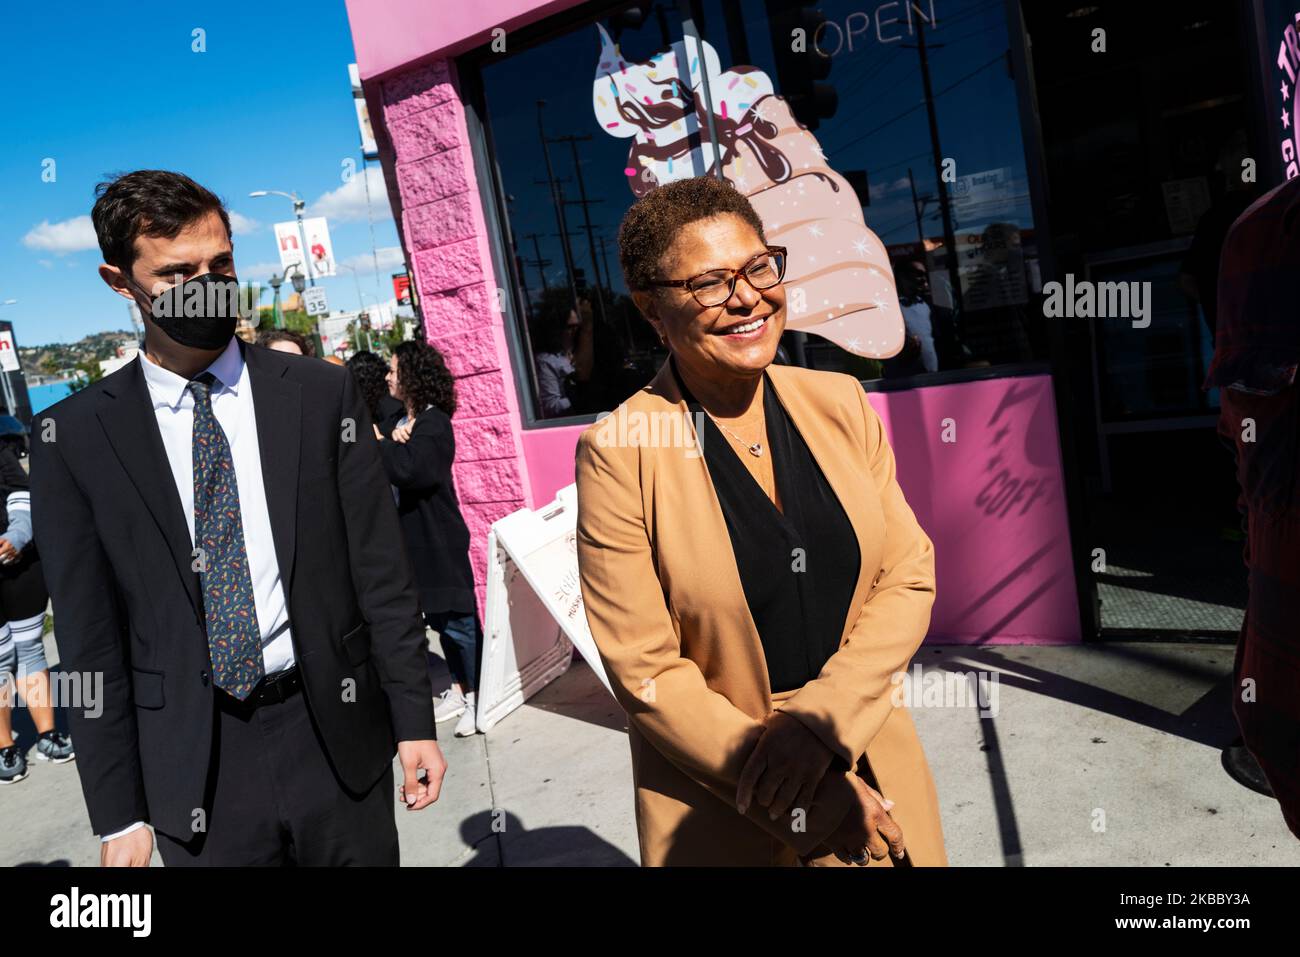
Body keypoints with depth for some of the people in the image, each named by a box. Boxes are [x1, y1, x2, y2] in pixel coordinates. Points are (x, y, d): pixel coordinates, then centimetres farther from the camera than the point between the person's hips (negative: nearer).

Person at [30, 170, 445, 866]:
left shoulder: (321, 395, -1)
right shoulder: (74, 438, -2)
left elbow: (379, 571, -1)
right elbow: (89, 638, 0)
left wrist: (414, 721, -1)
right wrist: (118, 814, 0)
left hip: (336, 737, 1)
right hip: (194, 764, 0)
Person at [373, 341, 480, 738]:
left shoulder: (434, 422, -12)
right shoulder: (403, 421, 14)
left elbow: (409, 471, -24)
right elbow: (388, 473, 7)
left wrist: (379, 440, -13)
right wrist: (393, 442, -11)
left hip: (440, 541, -8)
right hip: (414, 539, 9)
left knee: (458, 620, -2)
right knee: (440, 619, 15)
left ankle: (477, 697, 8)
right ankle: (458, 690, 26)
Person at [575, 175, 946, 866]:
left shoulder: (839, 401, -4)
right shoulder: (619, 452, -17)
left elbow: (910, 575, -3)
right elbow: (646, 673, -16)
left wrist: (821, 720, -16)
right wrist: (809, 807, -16)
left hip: (876, 765, 4)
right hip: (719, 812, -3)